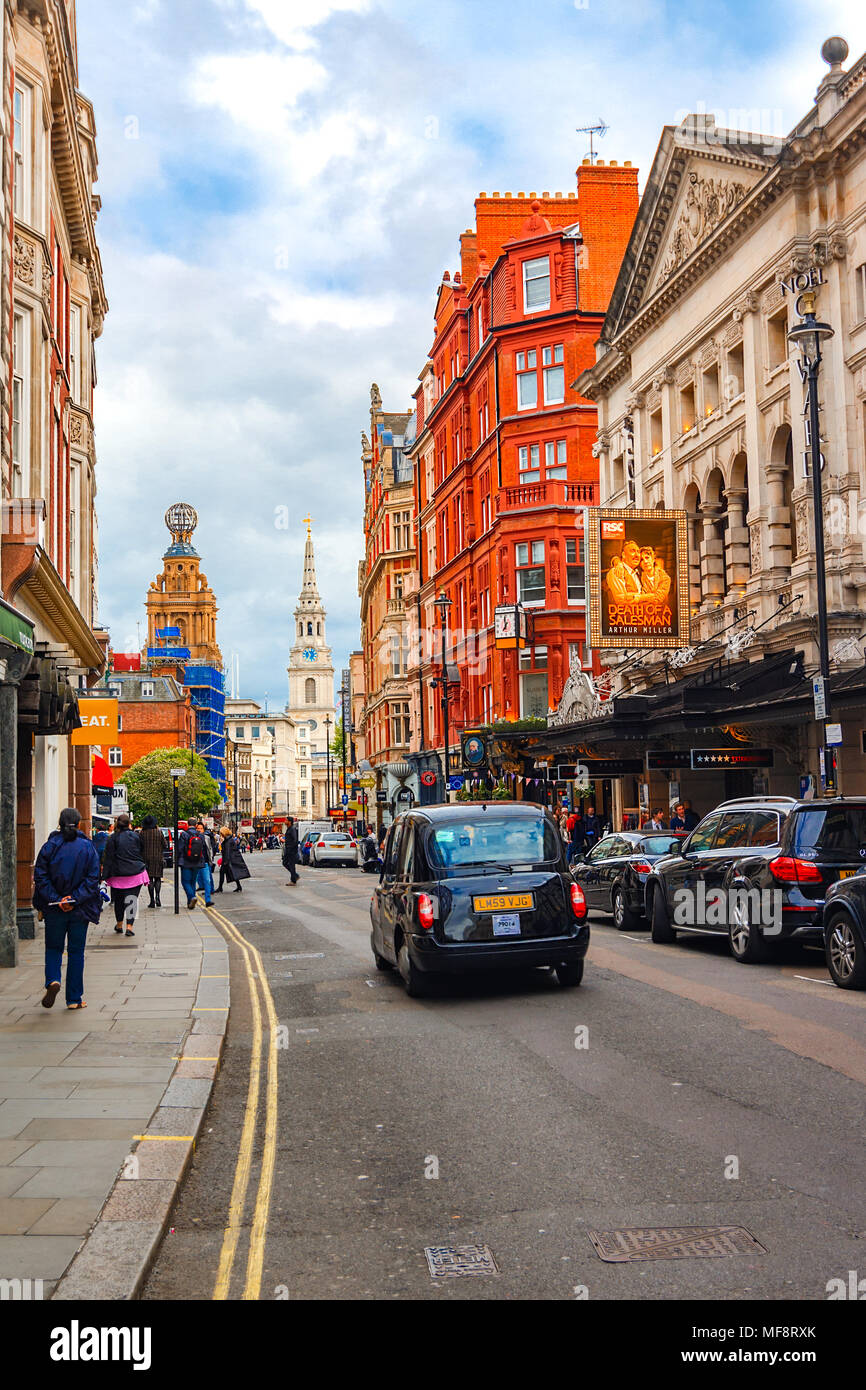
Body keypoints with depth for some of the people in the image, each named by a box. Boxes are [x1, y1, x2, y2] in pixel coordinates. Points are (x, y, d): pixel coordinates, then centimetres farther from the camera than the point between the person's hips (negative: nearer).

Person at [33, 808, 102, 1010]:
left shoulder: (49, 846, -3)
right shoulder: (88, 848, -2)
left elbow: (40, 877, -9)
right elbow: (93, 879, -10)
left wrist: (55, 900, -11)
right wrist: (75, 899, -12)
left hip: (54, 910, 0)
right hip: (80, 910, 0)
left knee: (53, 948, 15)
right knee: (76, 952, 8)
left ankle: (52, 980, -12)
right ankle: (74, 999, 10)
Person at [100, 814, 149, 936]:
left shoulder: (113, 838, -3)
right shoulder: (136, 836, 2)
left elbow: (108, 858, -3)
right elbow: (143, 854, 9)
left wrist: (106, 875, 0)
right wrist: (143, 869, 18)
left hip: (118, 874, 0)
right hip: (136, 873, 0)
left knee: (118, 899, 15)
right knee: (132, 898, -1)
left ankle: (119, 925, 28)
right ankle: (129, 926, -11)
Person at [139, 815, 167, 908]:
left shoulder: (142, 833, -6)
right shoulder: (159, 832, -5)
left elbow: (140, 846, -2)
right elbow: (164, 845, 0)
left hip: (147, 858, 0)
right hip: (158, 857, 0)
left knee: (150, 879, 5)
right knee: (158, 878, 9)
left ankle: (152, 900, 2)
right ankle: (157, 896, -11)